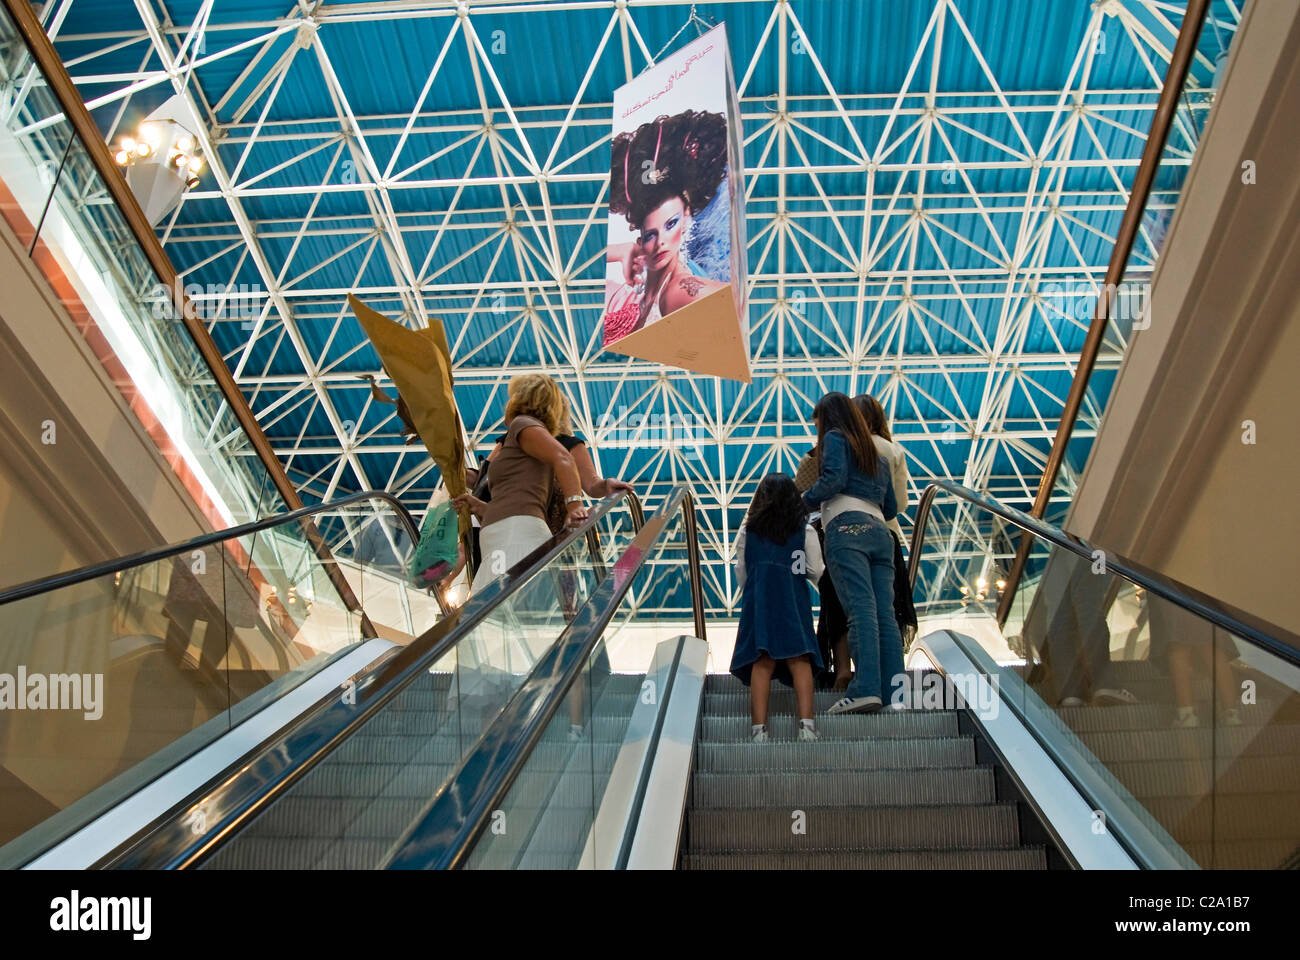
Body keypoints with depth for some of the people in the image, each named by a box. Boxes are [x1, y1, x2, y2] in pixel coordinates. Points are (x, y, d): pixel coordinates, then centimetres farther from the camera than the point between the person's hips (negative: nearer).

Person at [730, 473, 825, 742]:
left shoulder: (748, 532, 7)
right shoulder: (806, 532, 5)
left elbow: (741, 575, 10)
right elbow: (816, 573, 5)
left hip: (757, 602, 1)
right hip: (793, 602, -1)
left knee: (761, 662, -1)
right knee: (799, 659, -1)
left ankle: (759, 728, -6)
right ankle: (806, 724, -10)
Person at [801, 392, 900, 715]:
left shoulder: (835, 438, 10)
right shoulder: (878, 455, 30)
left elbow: (834, 479, -8)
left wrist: (805, 501, 5)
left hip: (847, 528, -7)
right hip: (879, 530, 7)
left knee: (860, 609, -18)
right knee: (885, 614, -2)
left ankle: (865, 689, -27)